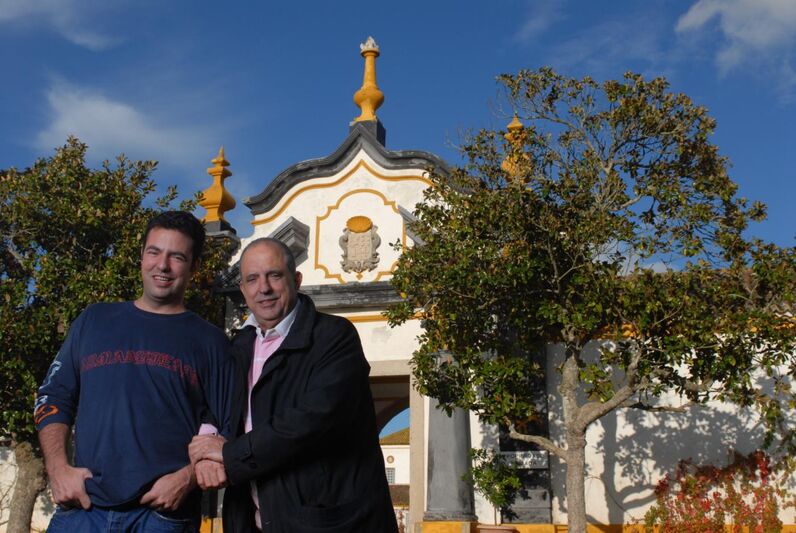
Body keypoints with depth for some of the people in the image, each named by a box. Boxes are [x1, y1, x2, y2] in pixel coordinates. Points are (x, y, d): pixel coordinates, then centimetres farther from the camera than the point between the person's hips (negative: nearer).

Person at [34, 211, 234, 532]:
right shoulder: (94, 321, 14)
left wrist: (188, 478, -11)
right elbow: (53, 397, 15)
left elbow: (226, 432, 5)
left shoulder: (209, 341, 8)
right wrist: (57, 467, 0)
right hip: (83, 507, 2)